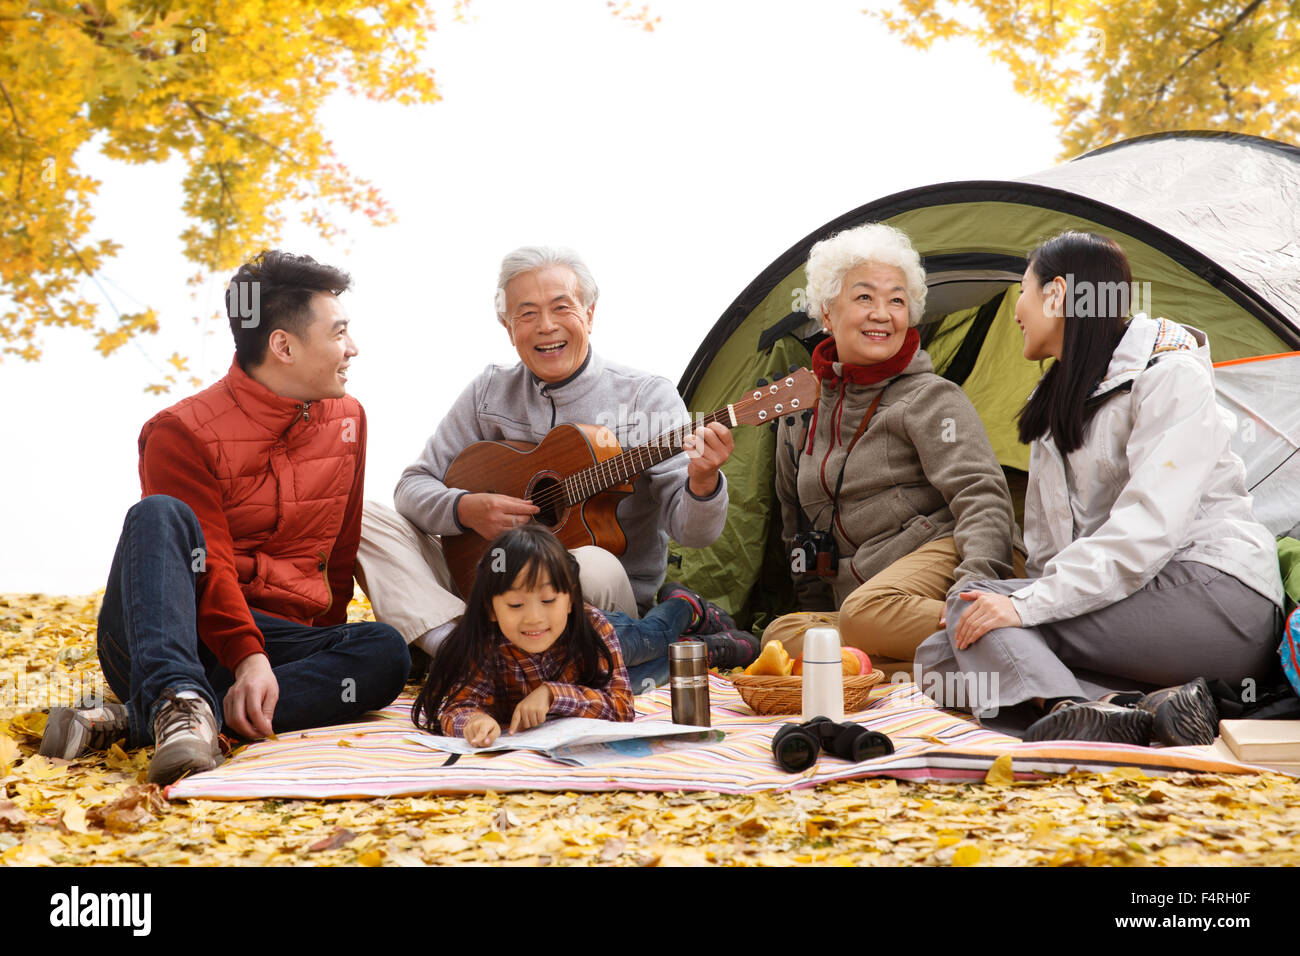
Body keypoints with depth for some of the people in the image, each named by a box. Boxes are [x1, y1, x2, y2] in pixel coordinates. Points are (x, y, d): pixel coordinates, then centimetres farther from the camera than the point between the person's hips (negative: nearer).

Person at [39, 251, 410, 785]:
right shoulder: (183, 432, -6)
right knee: (158, 515, -30)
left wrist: (324, 654, 16)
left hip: (279, 642, 5)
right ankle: (179, 701, -51)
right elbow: (209, 567, -18)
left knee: (386, 653, -27)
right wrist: (248, 657, -33)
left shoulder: (346, 418, 12)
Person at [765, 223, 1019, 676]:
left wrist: (977, 579, -30)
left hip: (937, 554, -5)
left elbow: (982, 496, -12)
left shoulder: (929, 399, 1)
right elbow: (797, 527, 29)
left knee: (869, 610, -38)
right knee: (782, 635, -26)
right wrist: (815, 606, 23)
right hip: (849, 593, 6)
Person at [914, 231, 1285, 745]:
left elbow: (1149, 527, -19)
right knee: (938, 655, -11)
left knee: (970, 609, -21)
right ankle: (1141, 706, -30)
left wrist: (1029, 604, -25)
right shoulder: (1055, 401, 22)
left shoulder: (1170, 374, -6)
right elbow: (1047, 545, 17)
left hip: (1213, 594, -9)